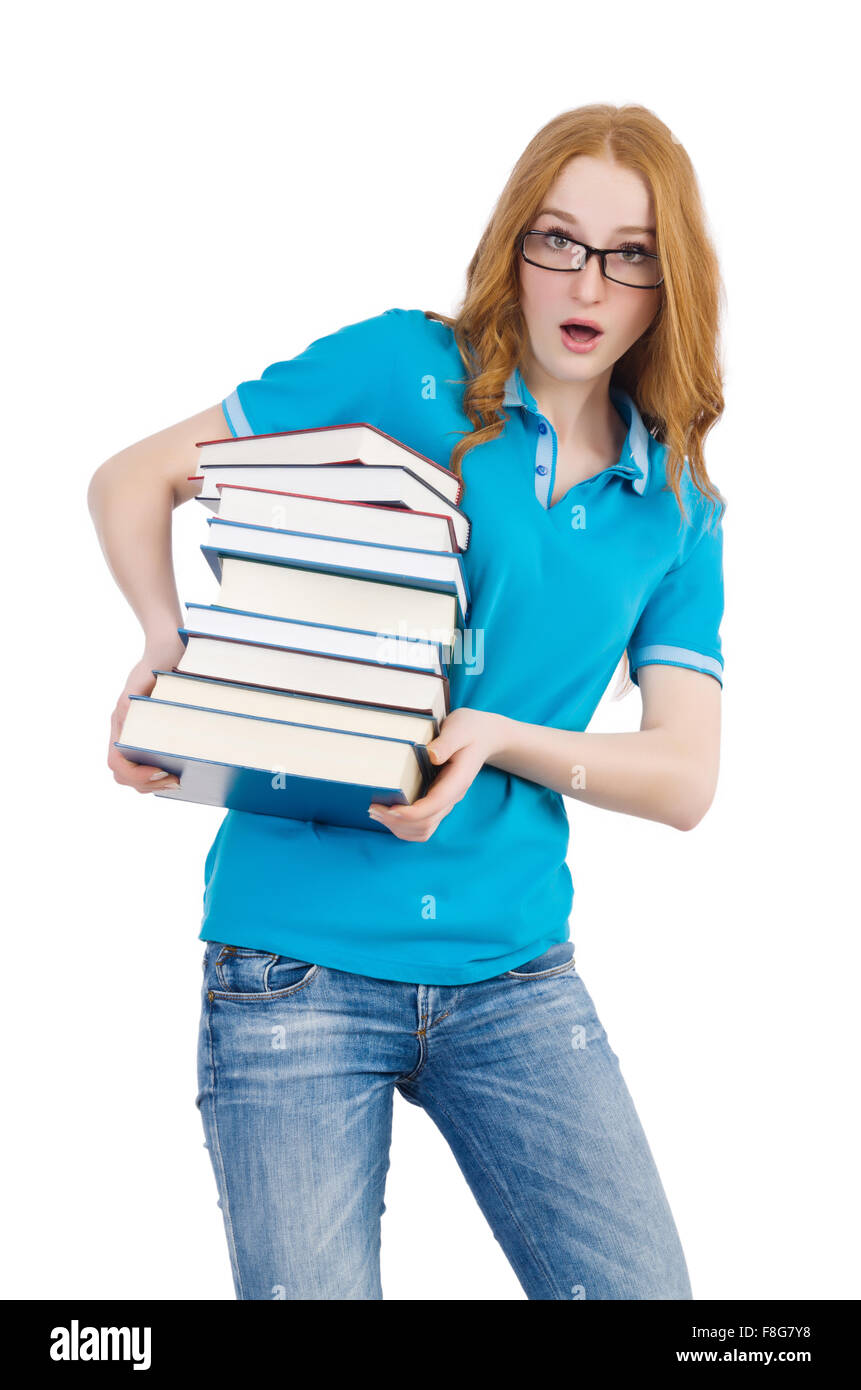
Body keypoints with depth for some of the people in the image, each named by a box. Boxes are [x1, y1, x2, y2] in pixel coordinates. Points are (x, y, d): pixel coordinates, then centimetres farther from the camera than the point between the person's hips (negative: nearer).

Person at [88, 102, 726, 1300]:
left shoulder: (679, 510, 8)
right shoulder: (405, 371, -2)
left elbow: (685, 780, 2)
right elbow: (131, 482, 0)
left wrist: (497, 738, -14)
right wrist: (168, 646, -18)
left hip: (512, 969, 4)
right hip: (296, 961, -3)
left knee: (640, 1288, 1)